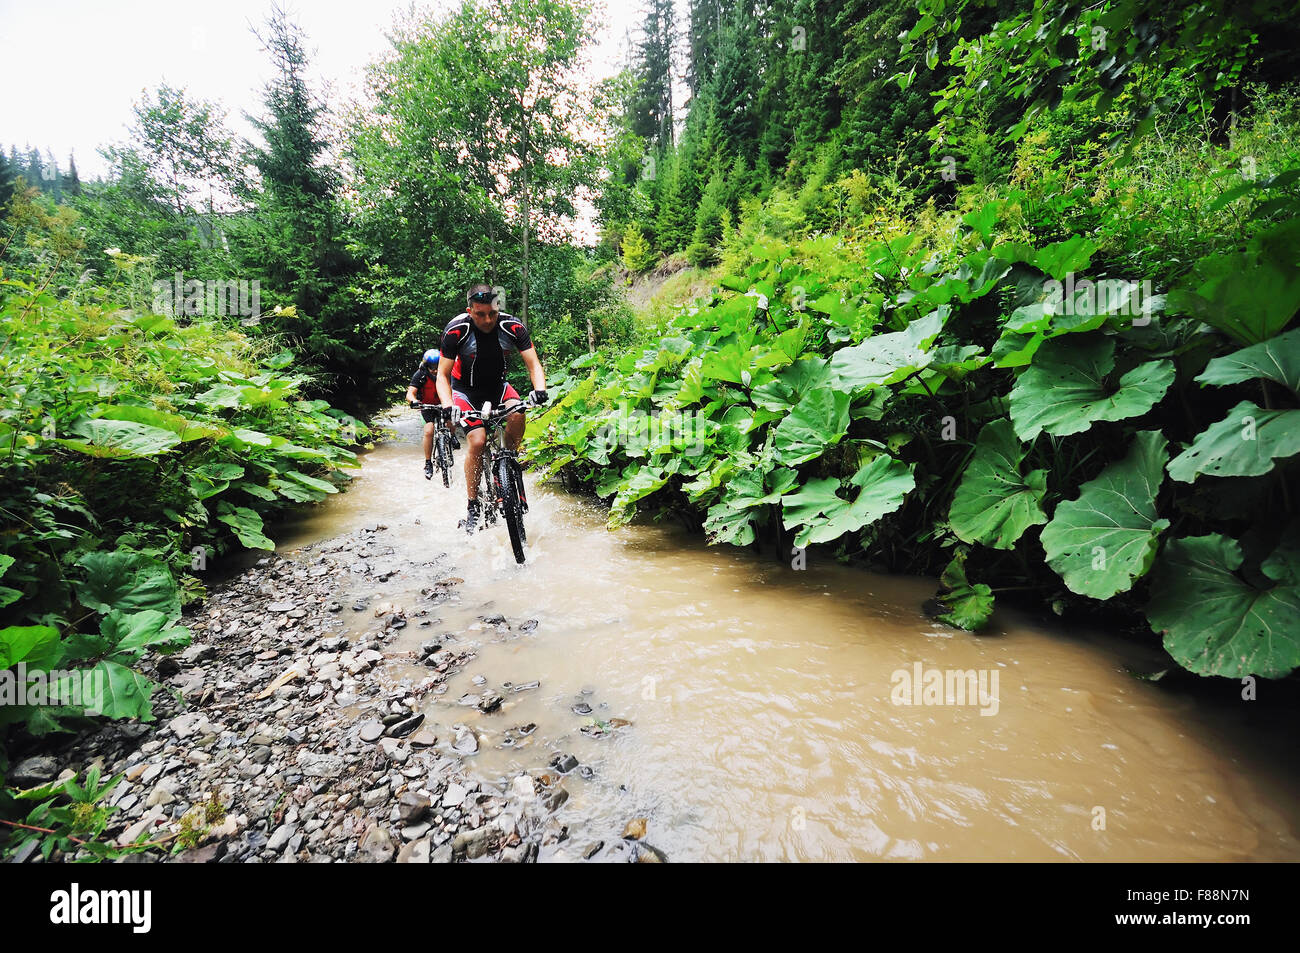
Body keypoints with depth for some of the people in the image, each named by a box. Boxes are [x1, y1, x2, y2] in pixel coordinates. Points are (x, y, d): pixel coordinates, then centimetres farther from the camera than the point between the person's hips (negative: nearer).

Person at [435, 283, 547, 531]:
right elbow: (443, 375, -20)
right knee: (477, 441, -21)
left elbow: (533, 364, -19)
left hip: (497, 385, 2)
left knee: (517, 413, -31)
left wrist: (539, 389, -40)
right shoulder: (456, 330, -23)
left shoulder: (513, 326, -19)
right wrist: (448, 406, -37)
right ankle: (473, 507, -7)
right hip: (466, 388, -2)